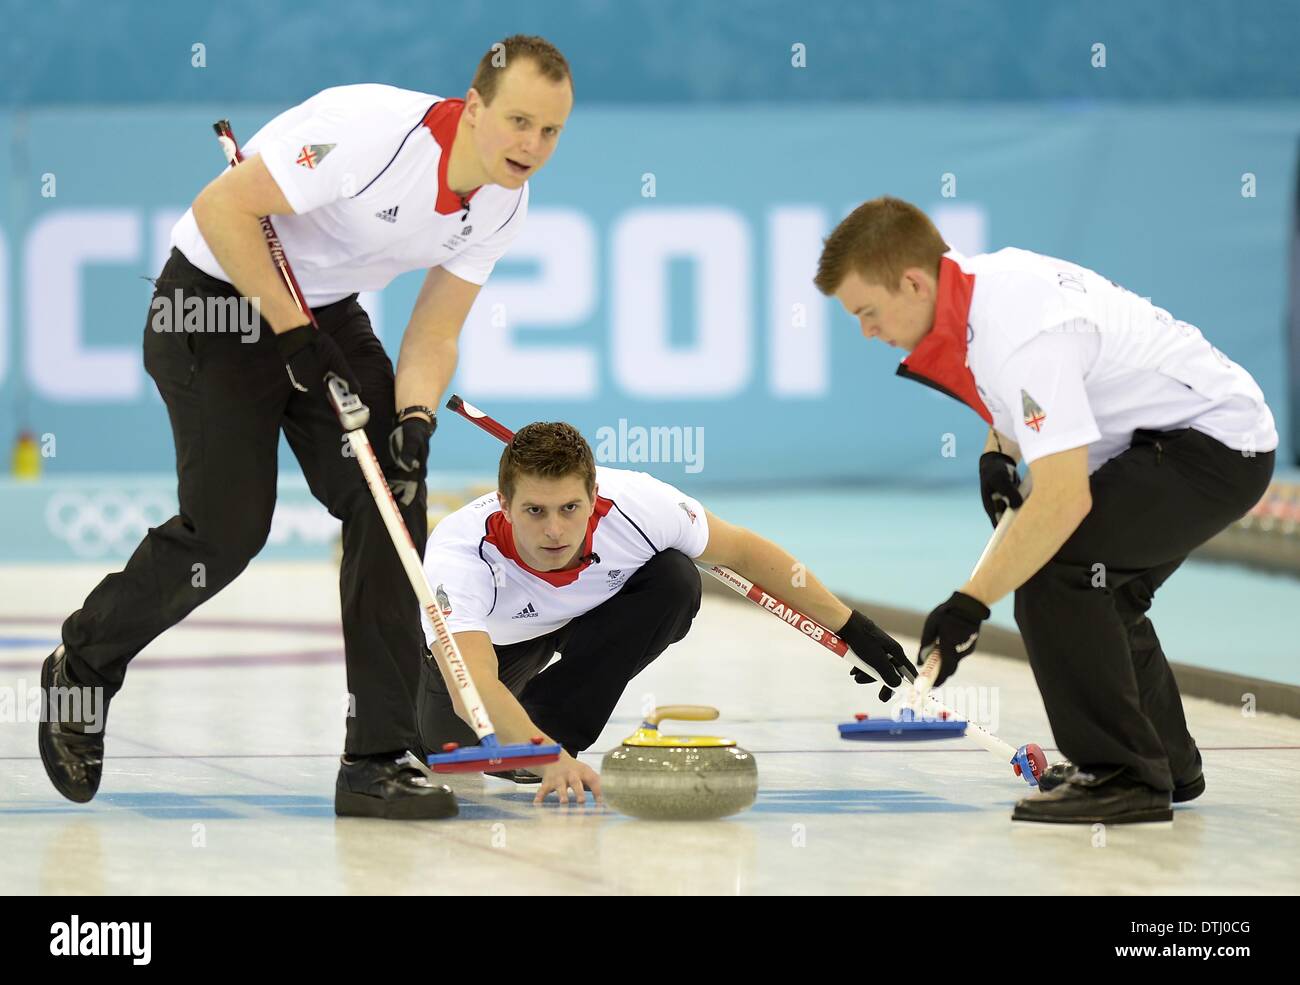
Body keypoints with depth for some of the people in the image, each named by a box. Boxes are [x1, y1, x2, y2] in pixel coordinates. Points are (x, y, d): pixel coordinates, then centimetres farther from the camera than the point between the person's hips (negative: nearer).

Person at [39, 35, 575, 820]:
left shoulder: (502, 205, -6)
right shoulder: (375, 131, -31)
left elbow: (434, 337, 0)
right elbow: (221, 208, -29)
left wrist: (414, 420, -19)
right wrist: (292, 332, -25)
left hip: (326, 310, 7)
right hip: (215, 299, -7)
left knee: (391, 502, -8)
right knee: (229, 526, -13)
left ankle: (380, 758, -6)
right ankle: (81, 674, 14)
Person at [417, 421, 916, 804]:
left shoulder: (636, 504, -36)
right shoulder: (460, 553, -43)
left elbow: (744, 552, -17)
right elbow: (473, 689, -56)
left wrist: (851, 627, -13)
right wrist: (550, 760, -72)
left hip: (585, 615, 0)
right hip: (487, 636, 0)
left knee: (673, 580, -26)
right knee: (451, 738, -17)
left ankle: (554, 723, -16)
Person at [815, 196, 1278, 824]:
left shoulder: (1020, 334, -29)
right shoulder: (985, 277, 1)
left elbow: (1064, 497, -34)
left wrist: (970, 605, -32)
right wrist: (997, 452, 9)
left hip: (1215, 446, -11)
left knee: (1053, 567, -21)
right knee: (1096, 590, 21)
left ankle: (1120, 775, -16)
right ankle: (1166, 761, 34)